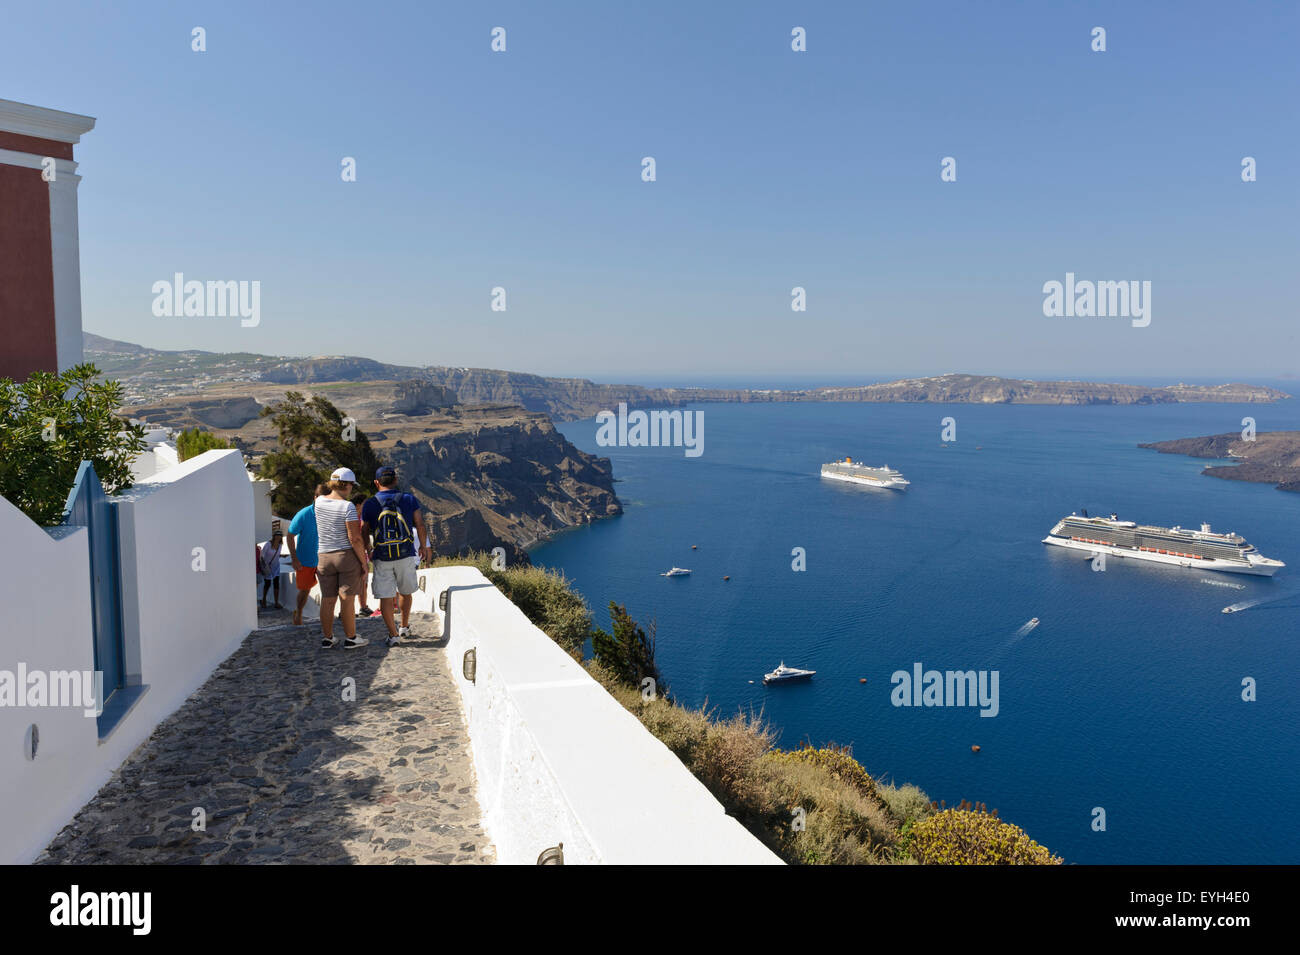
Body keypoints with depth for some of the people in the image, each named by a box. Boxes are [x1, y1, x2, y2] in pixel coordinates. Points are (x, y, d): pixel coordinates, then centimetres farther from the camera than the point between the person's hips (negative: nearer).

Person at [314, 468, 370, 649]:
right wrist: (363, 562, -9)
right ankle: (350, 638, 9)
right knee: (347, 599, 2)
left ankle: (327, 638, 18)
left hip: (324, 558, 5)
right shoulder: (348, 506, -15)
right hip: (348, 556, -5)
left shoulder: (319, 502, 1)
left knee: (327, 600, 11)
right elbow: (354, 539, -16)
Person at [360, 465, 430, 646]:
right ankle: (405, 627, 32)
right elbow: (420, 526, 1)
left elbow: (364, 533, 1)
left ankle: (393, 634, 6)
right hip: (406, 556, 1)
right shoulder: (409, 500, -1)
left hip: (382, 558, -1)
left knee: (385, 597, 6)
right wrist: (424, 547, 15)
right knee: (405, 592, 20)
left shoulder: (370, 504, -2)